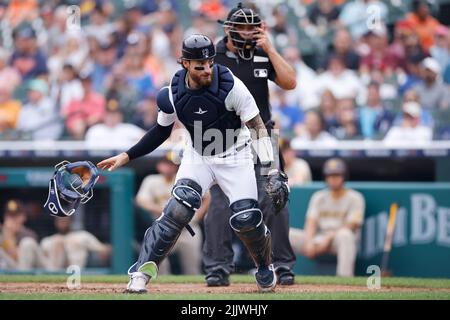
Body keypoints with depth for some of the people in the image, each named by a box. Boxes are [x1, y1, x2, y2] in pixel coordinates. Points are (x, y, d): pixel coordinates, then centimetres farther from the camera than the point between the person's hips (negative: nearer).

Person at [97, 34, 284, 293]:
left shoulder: (230, 86, -24)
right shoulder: (174, 93, -13)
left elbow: (257, 126, -18)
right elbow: (161, 132, 5)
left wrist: (270, 168, -25)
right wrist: (127, 156, 0)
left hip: (235, 157, -2)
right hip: (198, 157, 2)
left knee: (246, 219, -13)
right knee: (180, 207, -22)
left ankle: (266, 268, 19)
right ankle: (142, 271, -17)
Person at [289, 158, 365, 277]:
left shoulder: (355, 198, 1)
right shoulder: (318, 197, 15)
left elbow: (350, 226, -11)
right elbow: (311, 223, 3)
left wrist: (328, 238, -23)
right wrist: (309, 242, -17)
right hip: (318, 240, 4)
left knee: (344, 235, -40)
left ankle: (345, 277, -47)